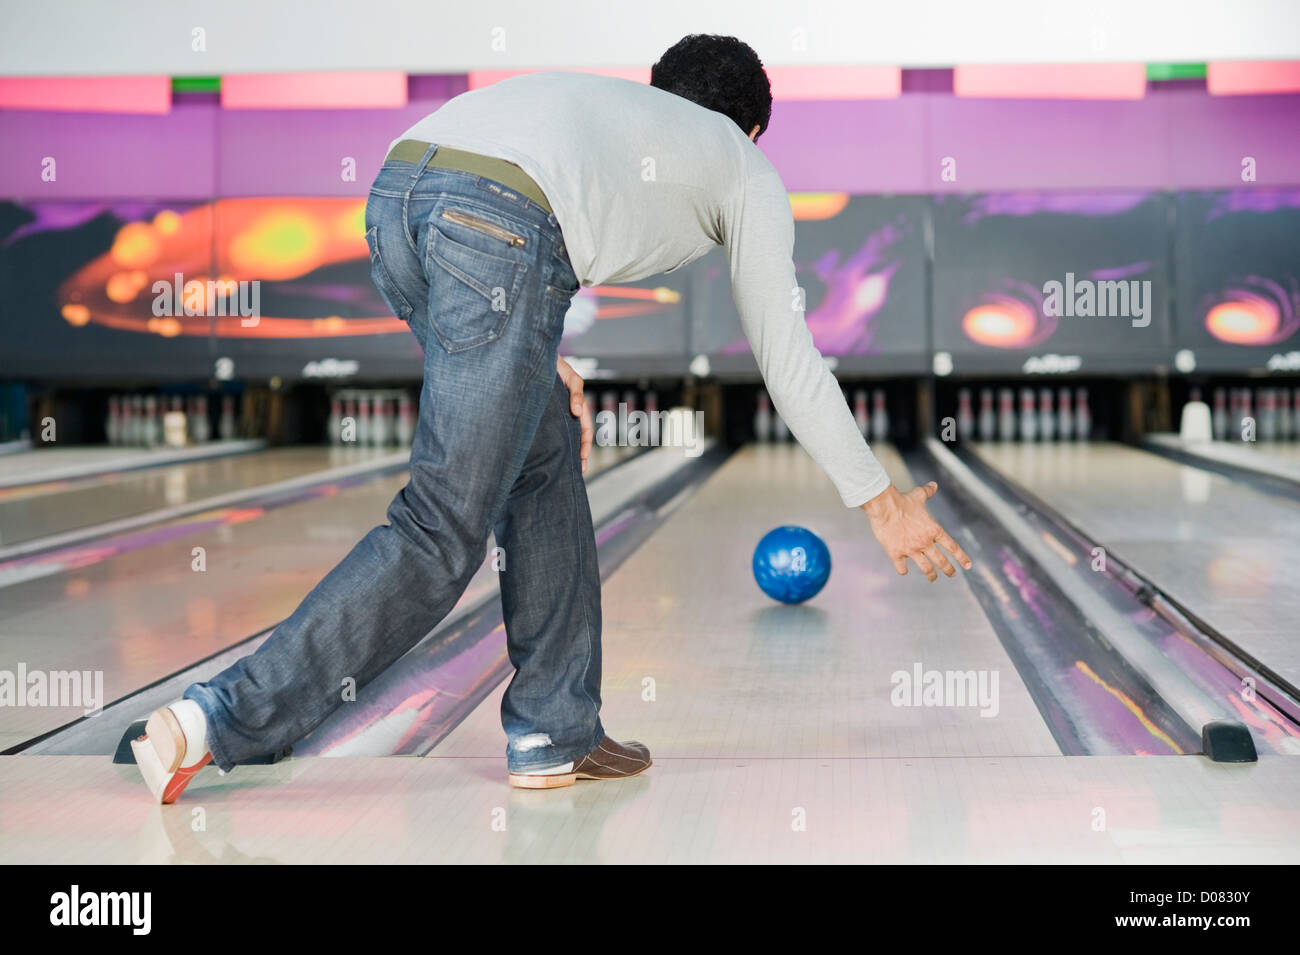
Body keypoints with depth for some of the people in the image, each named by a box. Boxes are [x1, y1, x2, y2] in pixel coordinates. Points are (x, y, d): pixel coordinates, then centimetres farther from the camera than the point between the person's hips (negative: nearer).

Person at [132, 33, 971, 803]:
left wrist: (539, 361, 24)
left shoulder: (607, 100, 41)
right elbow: (789, 361, 28)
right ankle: (220, 722, -3)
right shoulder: (747, 171, 28)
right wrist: (882, 502, 35)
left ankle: (555, 736, 26)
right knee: (443, 536, 1)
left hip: (398, 195, 7)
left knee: (546, 454, 22)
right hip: (497, 226, -7)